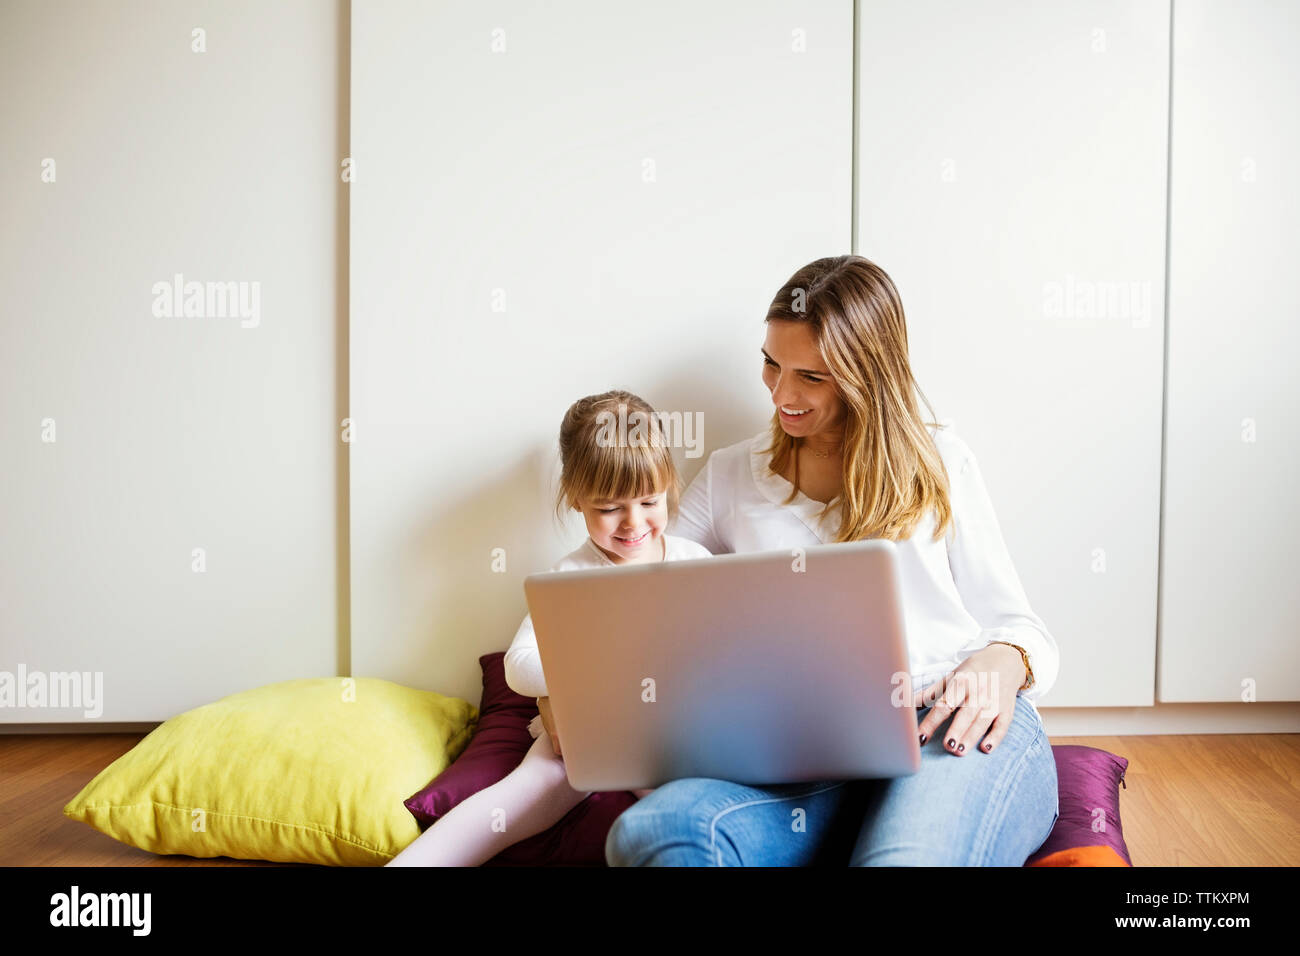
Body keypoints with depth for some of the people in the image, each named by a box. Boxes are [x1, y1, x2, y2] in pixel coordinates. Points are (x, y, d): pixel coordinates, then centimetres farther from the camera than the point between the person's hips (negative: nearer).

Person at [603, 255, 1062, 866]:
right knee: (646, 832, -30)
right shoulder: (730, 476, 22)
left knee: (905, 856, -40)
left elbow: (1017, 627, 14)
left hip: (961, 730, -3)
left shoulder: (940, 462, 16)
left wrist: (1003, 663, -10)